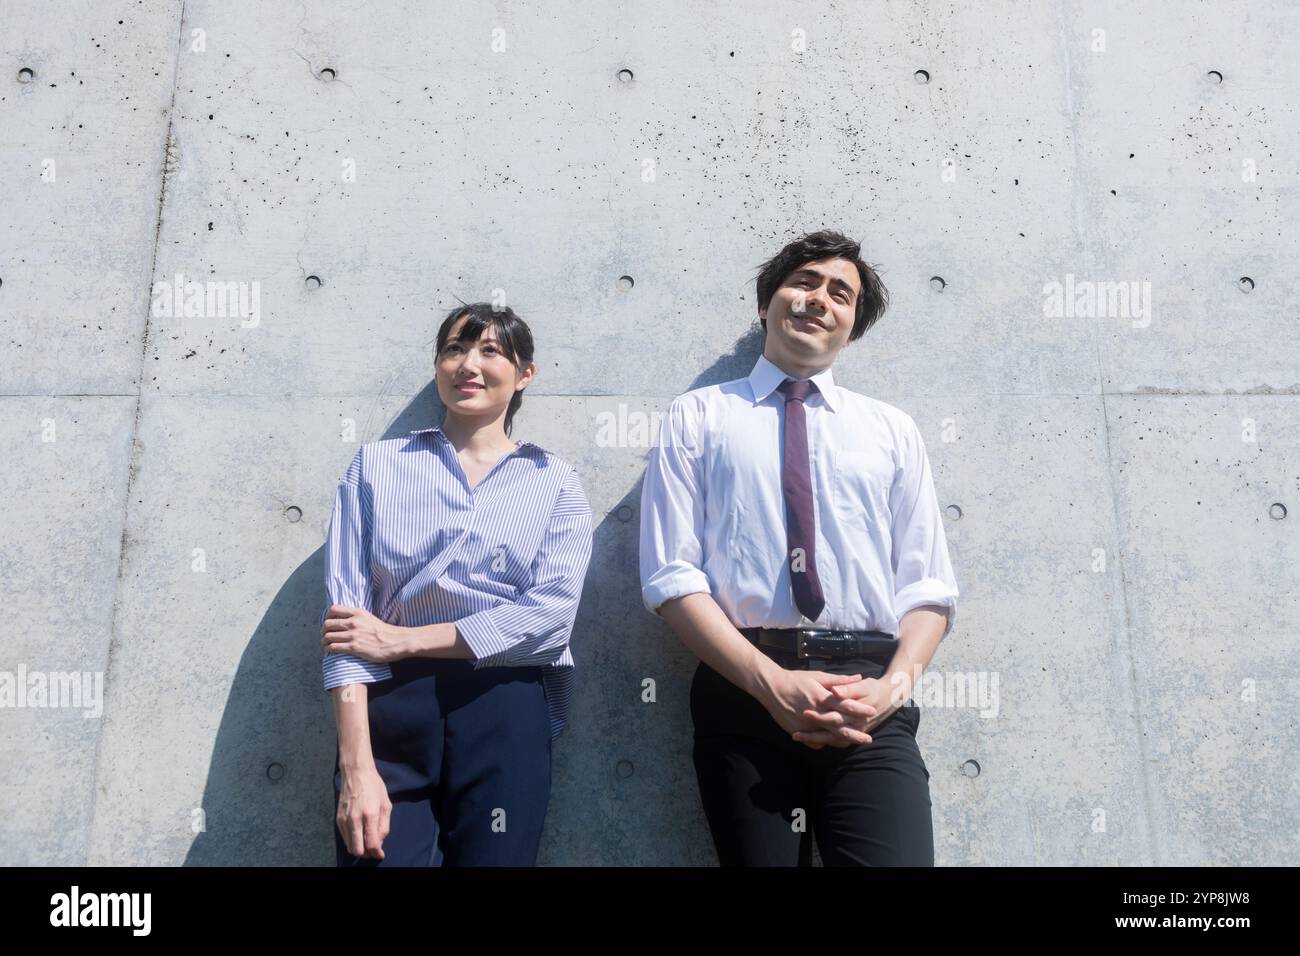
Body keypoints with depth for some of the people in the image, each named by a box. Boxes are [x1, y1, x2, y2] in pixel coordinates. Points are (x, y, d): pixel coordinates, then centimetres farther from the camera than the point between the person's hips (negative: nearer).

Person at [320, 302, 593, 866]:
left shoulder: (553, 482, 6)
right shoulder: (376, 465, 7)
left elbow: (551, 613, -8)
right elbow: (344, 615, -2)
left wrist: (401, 639, -10)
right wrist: (357, 766, -13)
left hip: (509, 707, 0)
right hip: (392, 705, 0)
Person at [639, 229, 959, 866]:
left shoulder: (893, 430, 15)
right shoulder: (697, 417, 8)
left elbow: (928, 586, 10)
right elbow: (671, 576, -1)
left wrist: (894, 684, -10)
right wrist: (771, 681, -13)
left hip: (868, 704, 1)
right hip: (742, 692, -1)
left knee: (897, 859, -12)